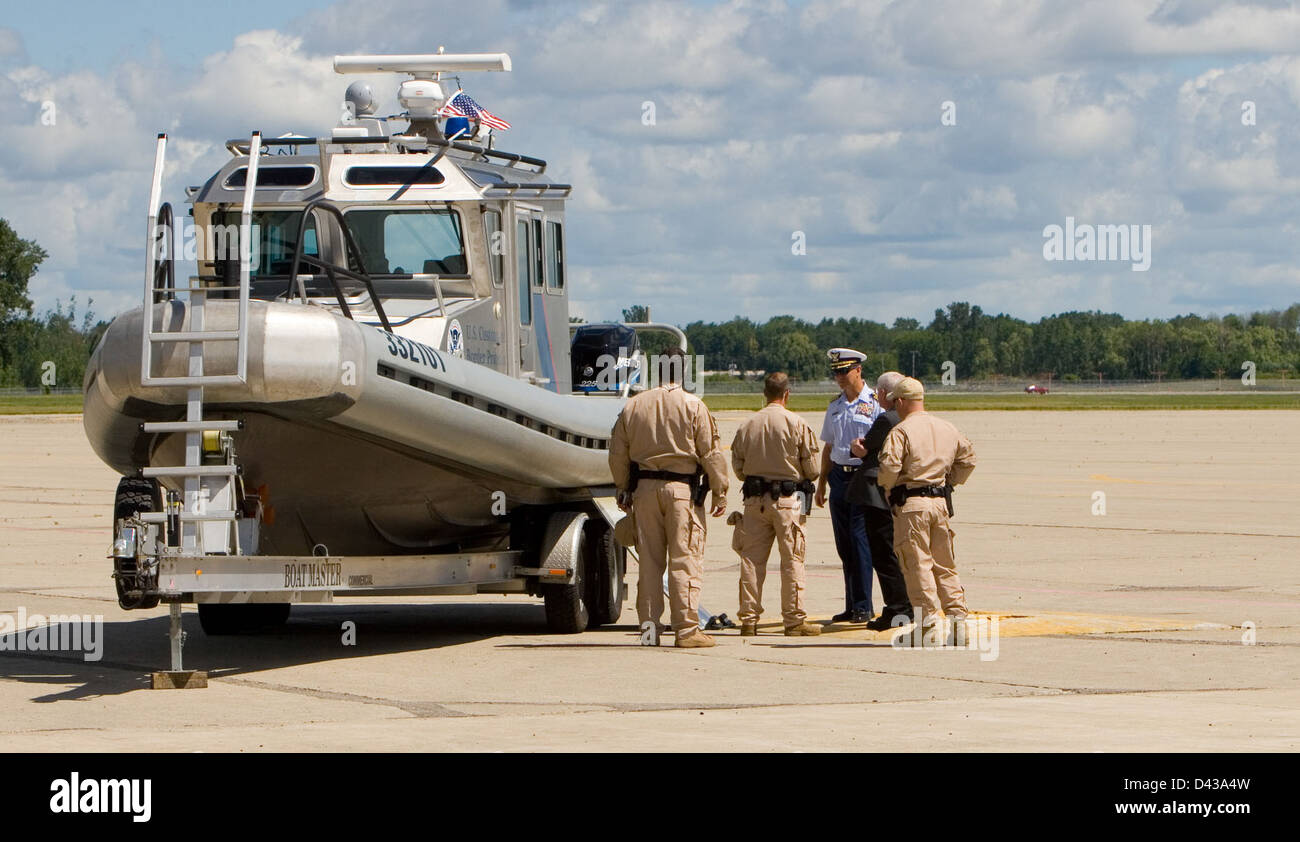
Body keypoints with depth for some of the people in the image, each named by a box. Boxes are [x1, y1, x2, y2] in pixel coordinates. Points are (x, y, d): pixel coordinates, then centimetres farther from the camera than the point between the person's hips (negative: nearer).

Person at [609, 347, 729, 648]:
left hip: (644, 487, 4)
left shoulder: (633, 406, 8)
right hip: (682, 488, -4)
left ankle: (648, 625, 10)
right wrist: (720, 493, 2)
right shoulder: (693, 406, -5)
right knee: (685, 559, -3)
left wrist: (624, 489, 22)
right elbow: (710, 454, -5)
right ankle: (687, 629, -6)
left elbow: (617, 454, 11)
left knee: (649, 560, 9)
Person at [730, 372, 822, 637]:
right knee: (792, 560, 2)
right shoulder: (797, 424, -7)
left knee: (752, 559, 7)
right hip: (787, 498, -3)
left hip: (755, 498, 3)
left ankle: (748, 620, 8)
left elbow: (738, 468, 8)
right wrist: (802, 479, 18)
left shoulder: (747, 425, 3)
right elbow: (811, 468, -3)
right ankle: (794, 620, 3)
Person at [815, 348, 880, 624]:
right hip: (839, 476, 7)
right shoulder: (835, 407, 16)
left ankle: (863, 607, -9)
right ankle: (851, 607, 13)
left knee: (860, 541, -11)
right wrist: (821, 484, 21)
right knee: (844, 546, 7)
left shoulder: (874, 405, -4)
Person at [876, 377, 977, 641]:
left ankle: (928, 620, -6)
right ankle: (958, 615, 9)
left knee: (918, 563, -2)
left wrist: (887, 488, -1)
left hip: (910, 502, -6)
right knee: (944, 564, 13)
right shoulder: (948, 429, 11)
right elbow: (968, 458, 17)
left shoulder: (900, 432, -9)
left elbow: (889, 466, -20)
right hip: (941, 501, 6)